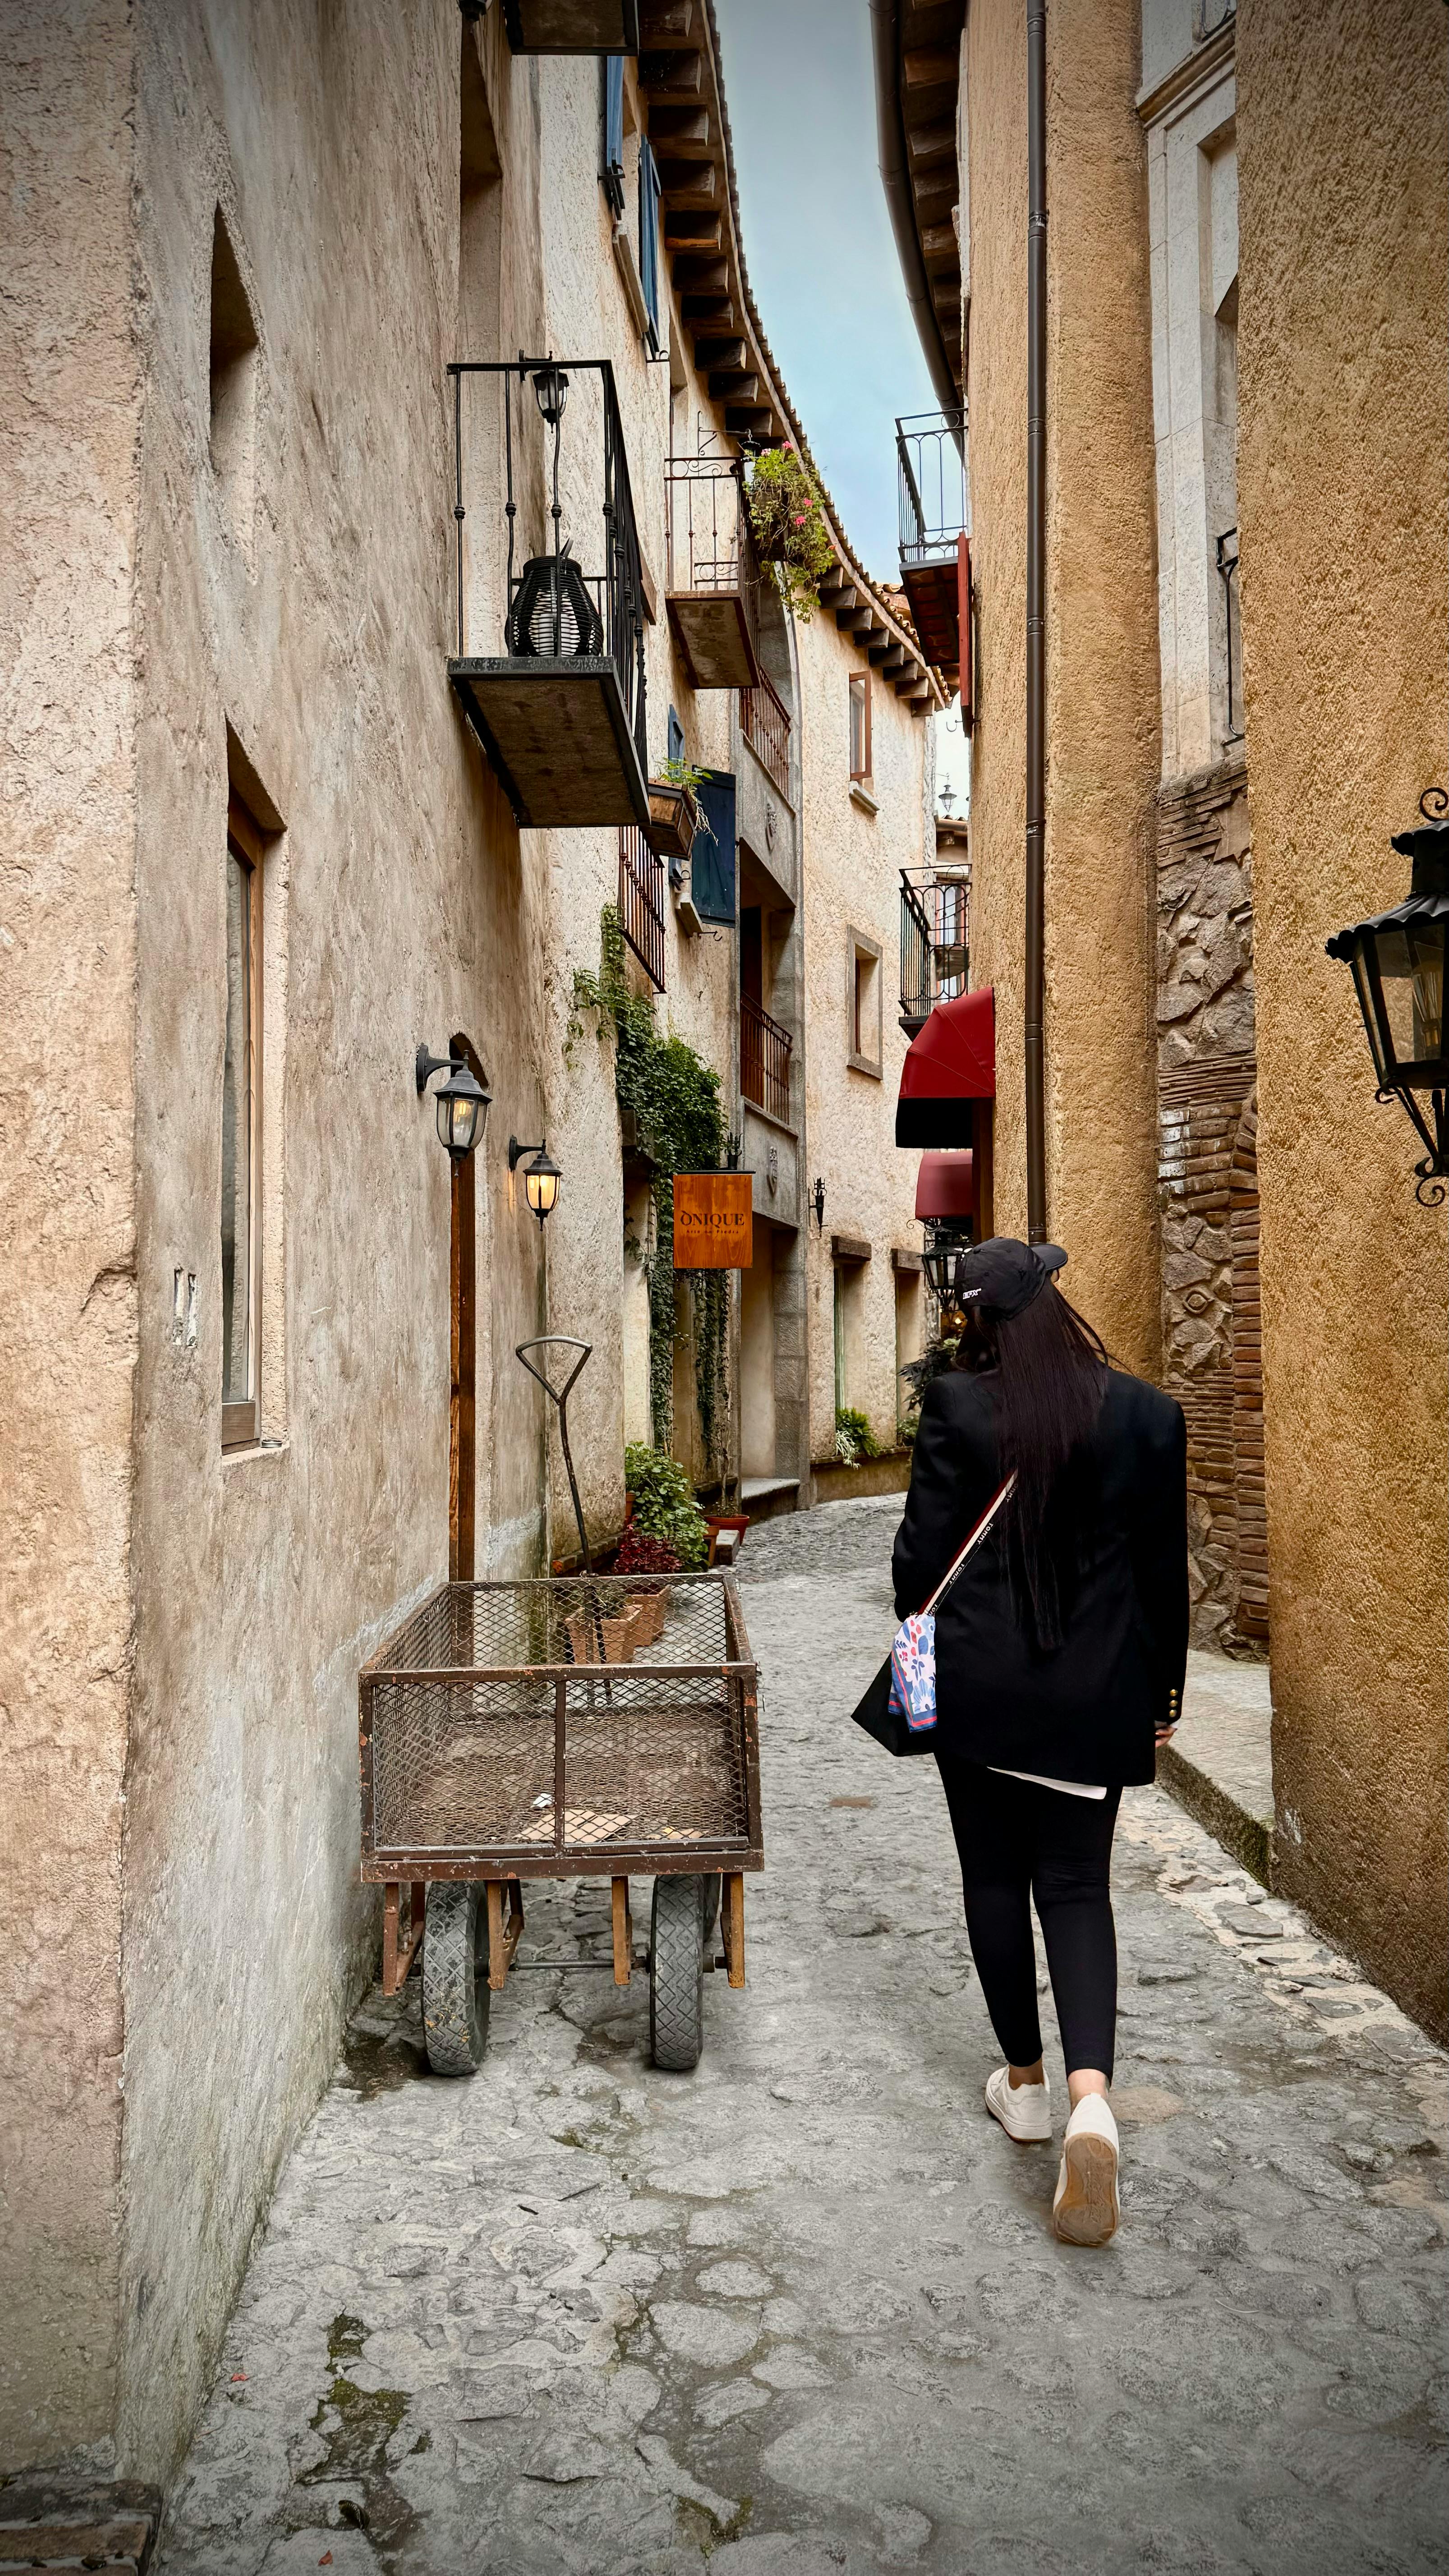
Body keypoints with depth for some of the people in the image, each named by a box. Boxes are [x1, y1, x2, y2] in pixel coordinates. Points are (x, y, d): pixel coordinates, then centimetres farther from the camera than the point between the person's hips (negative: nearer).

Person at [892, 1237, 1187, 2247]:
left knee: (996, 1880, 15)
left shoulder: (959, 1407, -11)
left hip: (979, 1689, -1)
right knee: (1078, 1885, 10)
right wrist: (1164, 1688, 12)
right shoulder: (1147, 1413, -5)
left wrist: (922, 1656, 11)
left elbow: (922, 1551, -7)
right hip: (1098, 1696, 1)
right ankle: (1092, 2093, -7)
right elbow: (1165, 1566, 0)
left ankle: (1026, 2084, 27)